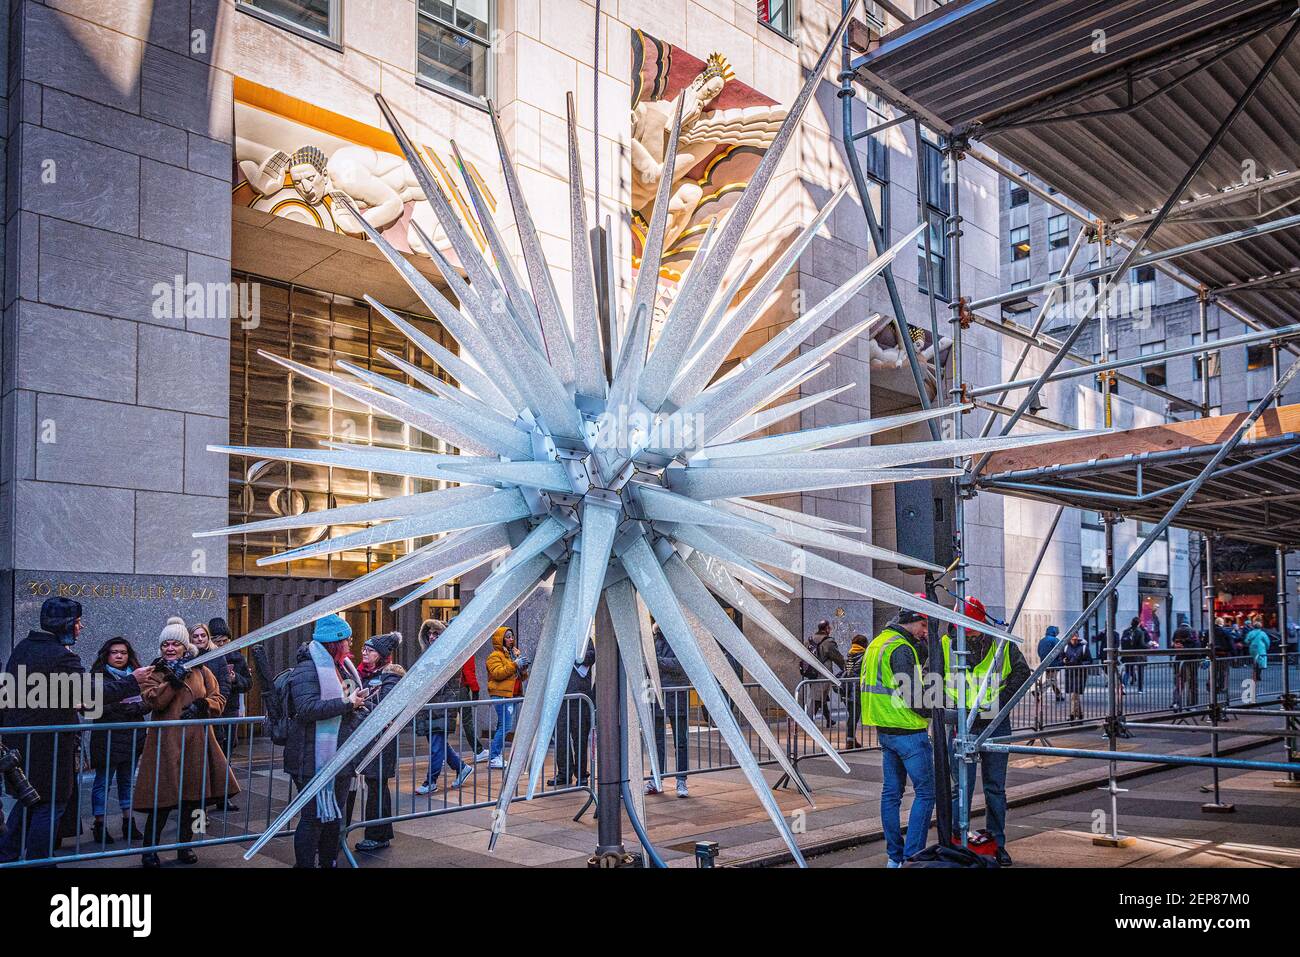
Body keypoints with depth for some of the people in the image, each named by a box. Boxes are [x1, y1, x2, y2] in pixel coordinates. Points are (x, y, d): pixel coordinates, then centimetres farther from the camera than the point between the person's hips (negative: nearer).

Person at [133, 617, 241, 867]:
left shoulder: (200, 670, 12)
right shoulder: (153, 673, 5)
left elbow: (218, 699, 8)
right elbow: (153, 701, -13)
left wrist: (202, 705, -11)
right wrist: (174, 679, -20)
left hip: (197, 743, 3)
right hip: (167, 743, -3)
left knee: (193, 797, 9)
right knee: (162, 800, -4)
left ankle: (185, 846, 24)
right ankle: (150, 850, 11)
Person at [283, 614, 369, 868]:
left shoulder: (341, 666, 14)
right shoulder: (307, 669, -16)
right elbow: (307, 708, -28)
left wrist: (359, 701, 9)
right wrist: (348, 704, -25)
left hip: (341, 756, 10)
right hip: (318, 759, -9)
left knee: (334, 815, 18)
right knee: (314, 817, -4)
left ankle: (329, 862, 30)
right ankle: (304, 864, 6)